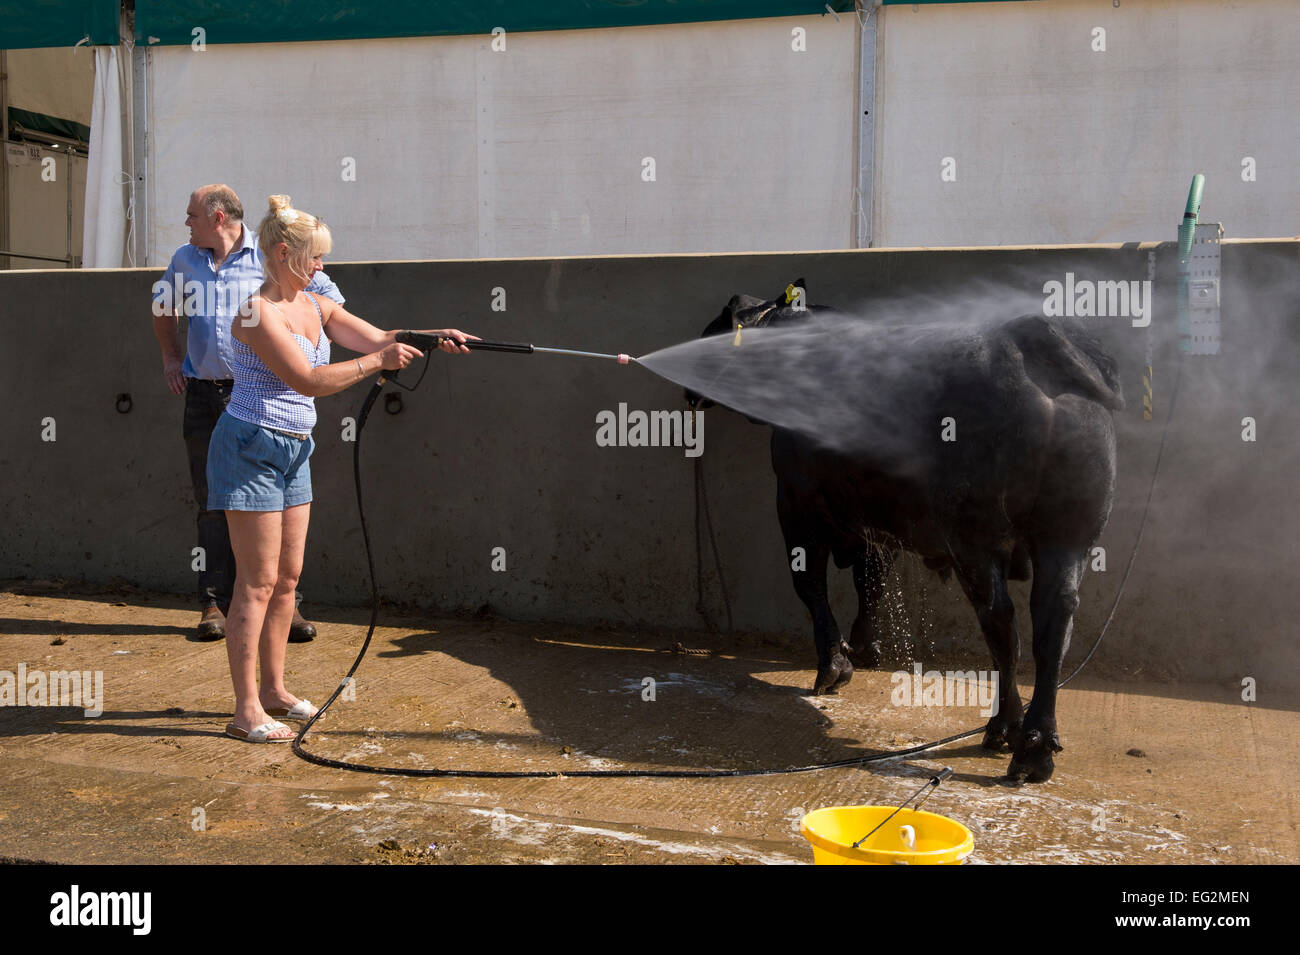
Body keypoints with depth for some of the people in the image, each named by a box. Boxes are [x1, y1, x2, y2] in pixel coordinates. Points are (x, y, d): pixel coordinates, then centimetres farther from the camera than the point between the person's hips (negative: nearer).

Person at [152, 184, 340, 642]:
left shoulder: (269, 256, -3)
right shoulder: (185, 260, 11)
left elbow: (329, 294, 3)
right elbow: (162, 307, 29)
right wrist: (170, 356, 18)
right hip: (205, 395, 4)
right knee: (212, 504, 6)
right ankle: (215, 603, 13)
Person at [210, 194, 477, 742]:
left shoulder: (315, 307, 9)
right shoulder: (258, 312, -16)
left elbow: (378, 339, 10)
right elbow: (308, 380, -23)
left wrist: (433, 338, -4)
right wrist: (378, 360, -21)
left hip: (293, 451, 8)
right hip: (250, 449, -8)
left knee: (288, 576, 12)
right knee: (258, 582, -5)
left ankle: (273, 688, 25)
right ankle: (246, 710, 3)